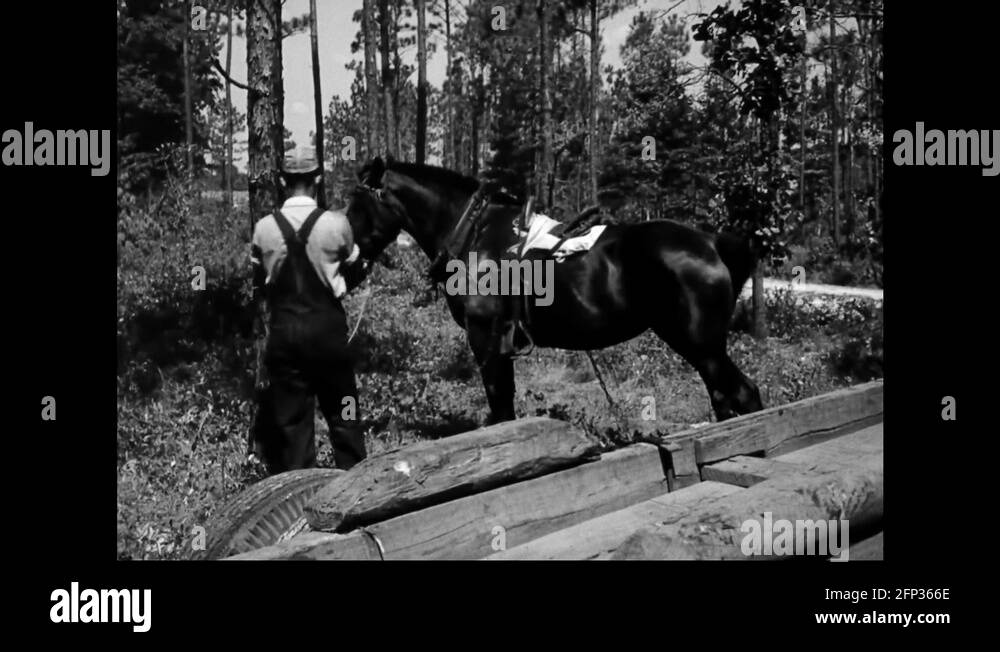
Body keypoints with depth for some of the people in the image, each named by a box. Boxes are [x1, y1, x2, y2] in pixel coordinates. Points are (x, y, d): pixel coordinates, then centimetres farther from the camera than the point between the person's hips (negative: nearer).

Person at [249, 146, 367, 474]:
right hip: (328, 327, -1)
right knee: (342, 414, 11)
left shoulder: (264, 228, -6)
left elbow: (258, 285, 5)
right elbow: (355, 274, 4)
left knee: (290, 418, 10)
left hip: (283, 329, 1)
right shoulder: (336, 223, -11)